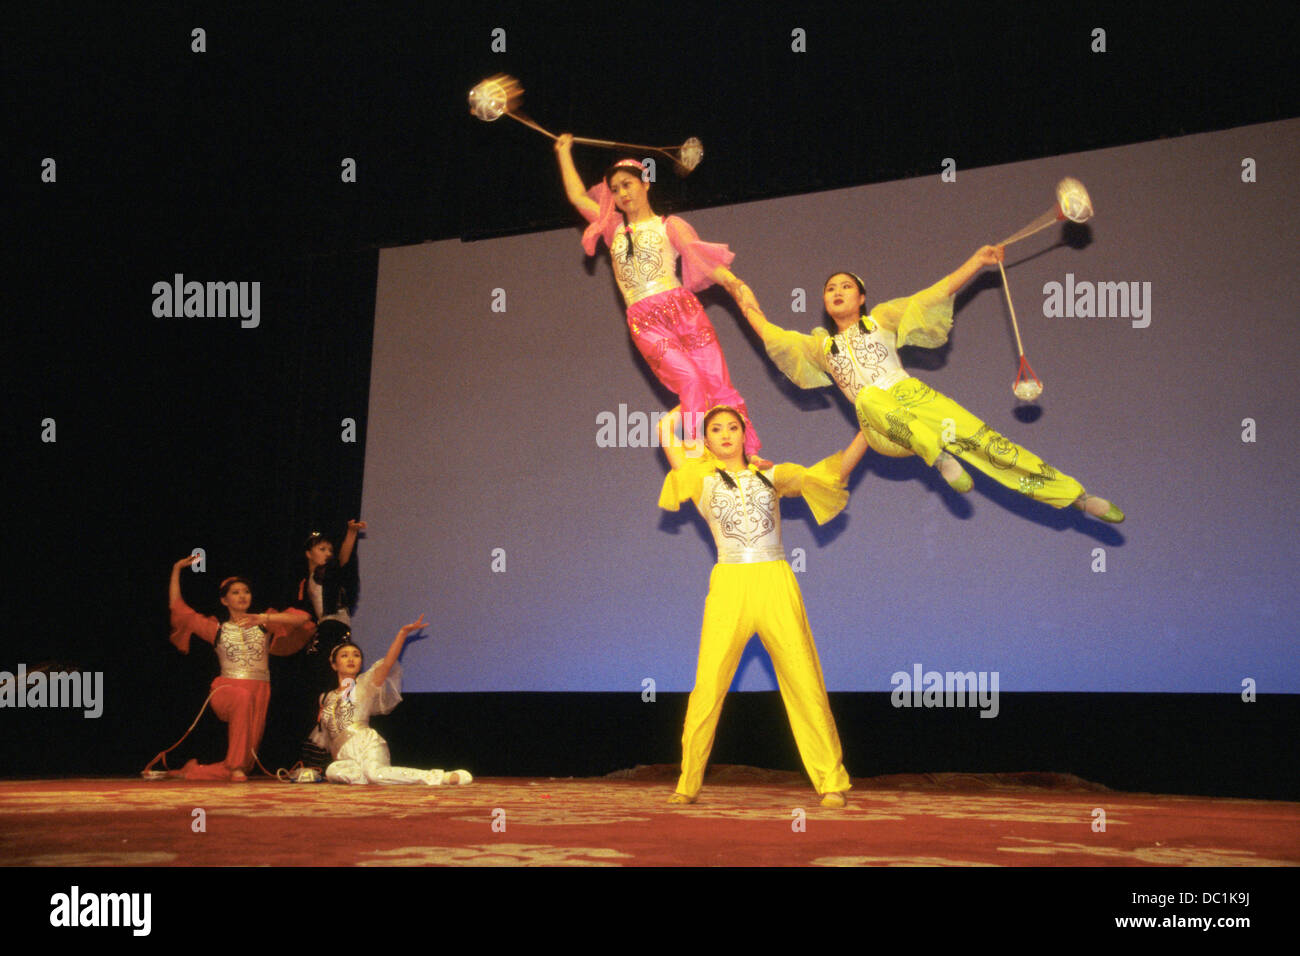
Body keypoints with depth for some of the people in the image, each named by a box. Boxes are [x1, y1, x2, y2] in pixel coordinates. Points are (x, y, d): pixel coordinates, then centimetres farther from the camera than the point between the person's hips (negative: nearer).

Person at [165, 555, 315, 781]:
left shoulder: (264, 625, 12)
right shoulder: (218, 629, 12)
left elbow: (302, 618, -2)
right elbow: (178, 608, 14)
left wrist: (264, 617, -13)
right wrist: (176, 570, 10)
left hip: (260, 692, 2)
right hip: (226, 690, -2)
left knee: (247, 761, -3)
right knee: (243, 697, -40)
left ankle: (193, 770, 20)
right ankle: (236, 765, -32)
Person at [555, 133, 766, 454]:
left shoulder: (669, 225, 15)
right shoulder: (614, 229, 24)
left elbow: (702, 257, 1)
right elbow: (578, 196, 25)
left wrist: (734, 284, -15)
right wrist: (564, 152, 33)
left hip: (680, 307, -1)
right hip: (644, 322, 1)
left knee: (718, 382, -10)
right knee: (690, 381, -21)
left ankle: (751, 455, -8)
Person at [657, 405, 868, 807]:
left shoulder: (772, 476, 17)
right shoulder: (701, 478, 13)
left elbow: (834, 471, 14)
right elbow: (666, 434, 4)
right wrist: (679, 415, 22)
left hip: (776, 585, 1)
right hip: (729, 588, -1)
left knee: (805, 685, -2)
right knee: (708, 690, -7)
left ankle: (831, 782, 6)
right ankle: (688, 784, 6)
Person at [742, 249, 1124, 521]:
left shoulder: (882, 319, 22)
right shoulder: (820, 347, 28)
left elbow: (937, 294, 18)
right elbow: (769, 334, 25)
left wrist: (977, 260, 12)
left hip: (913, 396, 0)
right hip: (881, 427, 0)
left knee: (982, 440, -21)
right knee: (870, 398, -38)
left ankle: (1077, 496, -23)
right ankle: (939, 457, -42)